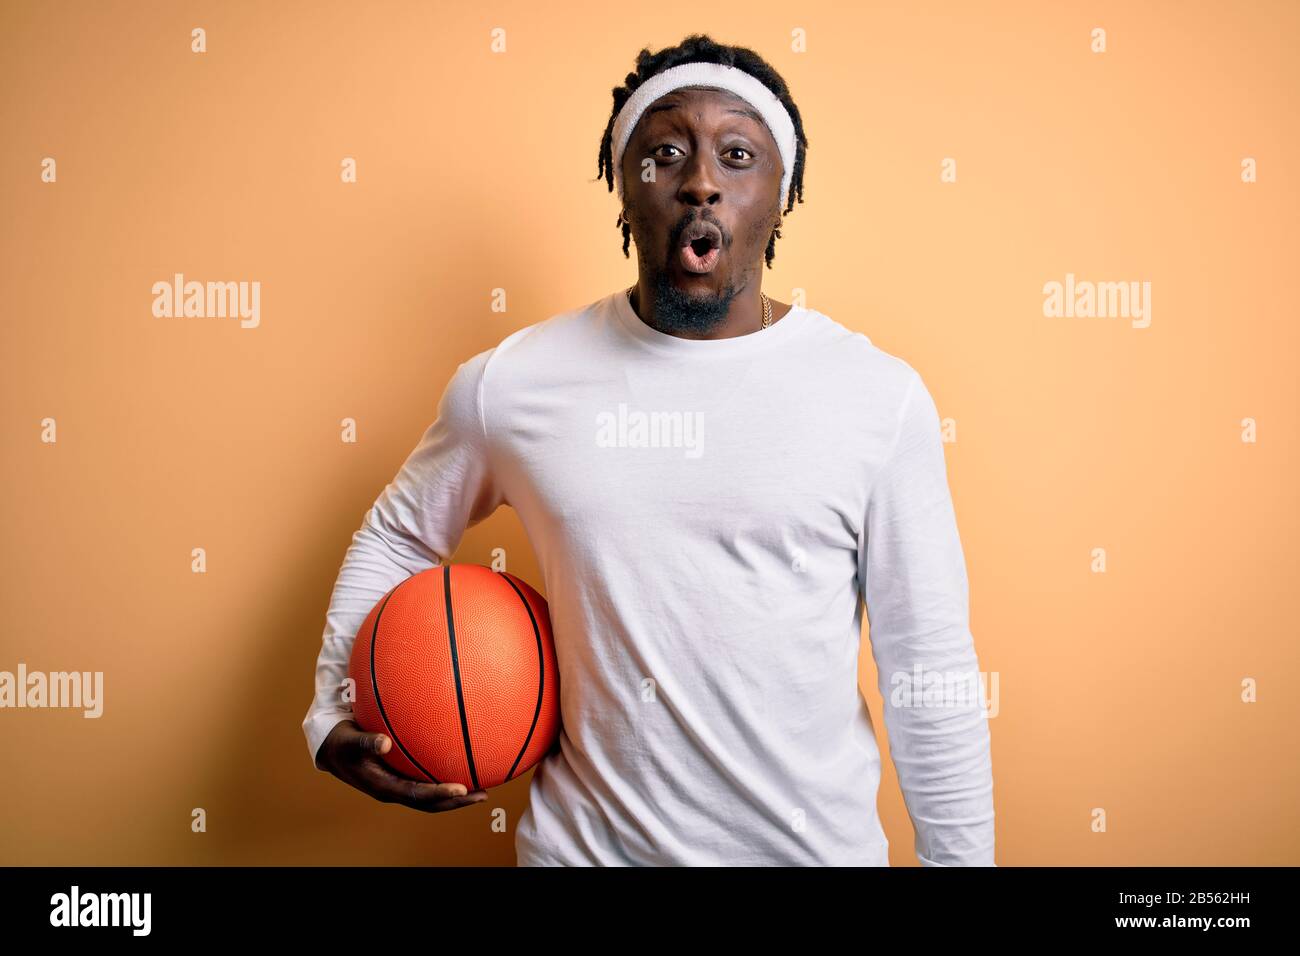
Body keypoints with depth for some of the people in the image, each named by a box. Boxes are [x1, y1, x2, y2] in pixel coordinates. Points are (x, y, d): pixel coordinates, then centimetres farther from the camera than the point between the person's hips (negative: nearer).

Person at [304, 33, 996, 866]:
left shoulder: (881, 396, -10)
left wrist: (960, 856, -2)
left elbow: (932, 672, -5)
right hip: (584, 841, 1)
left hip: (819, 843, 0)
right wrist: (333, 718, 0)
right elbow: (396, 535, 10)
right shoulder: (512, 382, -7)